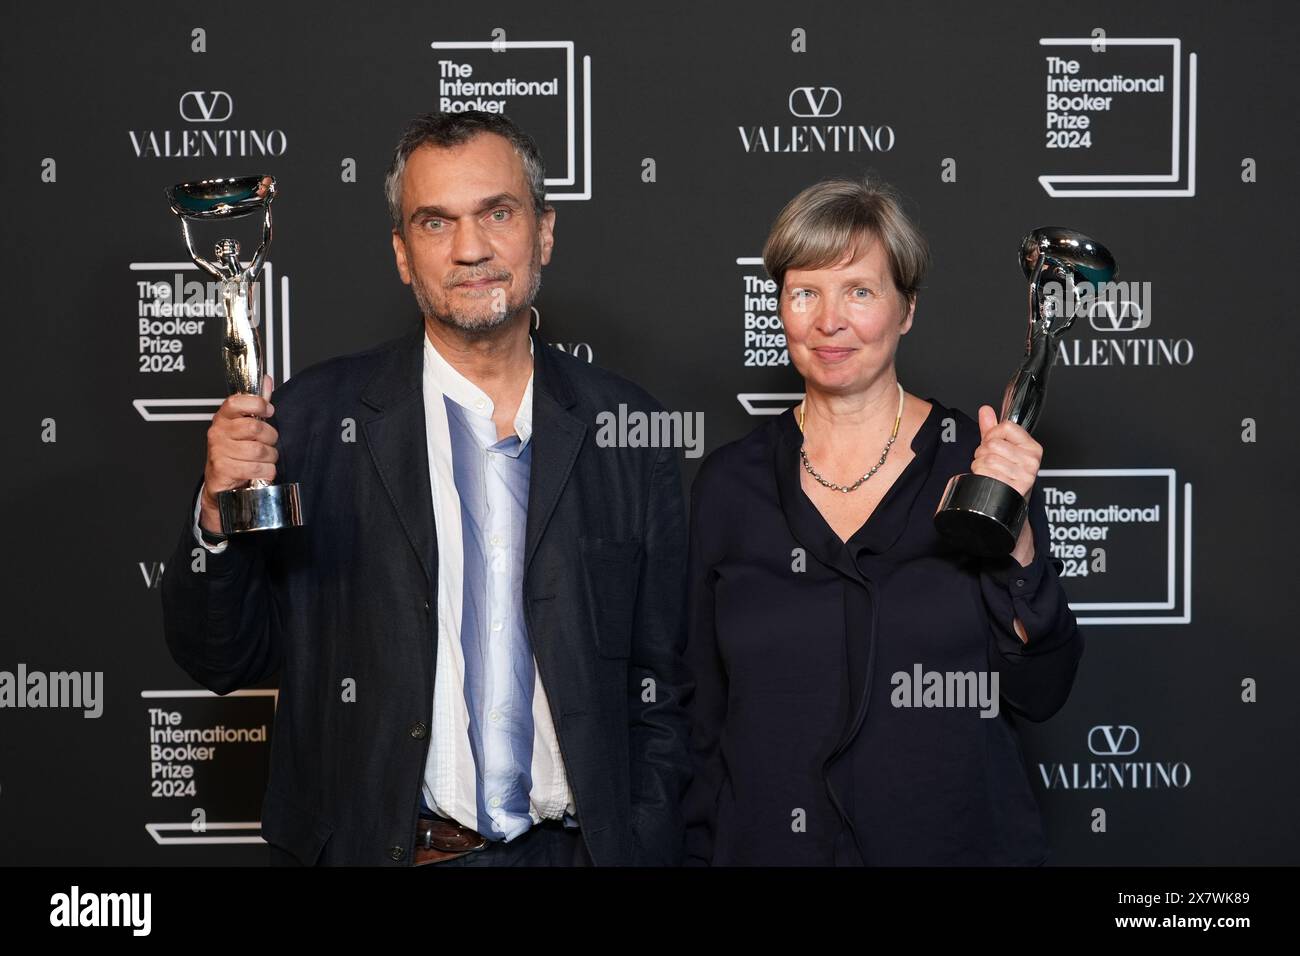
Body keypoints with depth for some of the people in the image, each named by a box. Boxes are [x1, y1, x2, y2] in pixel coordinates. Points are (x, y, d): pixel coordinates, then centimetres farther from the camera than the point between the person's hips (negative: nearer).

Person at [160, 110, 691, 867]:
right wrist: (218, 518, -20)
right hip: (372, 844, -1)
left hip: (573, 846, 1)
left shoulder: (627, 431, -2)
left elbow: (659, 689, 2)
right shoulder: (314, 420, -6)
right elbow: (223, 661, -3)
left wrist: (648, 852, -5)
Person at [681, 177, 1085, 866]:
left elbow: (1040, 693, -8)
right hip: (769, 844, 1)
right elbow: (703, 709, 4)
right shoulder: (729, 485, -2)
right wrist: (701, 850, -1)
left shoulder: (978, 459, -6)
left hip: (959, 838, -1)